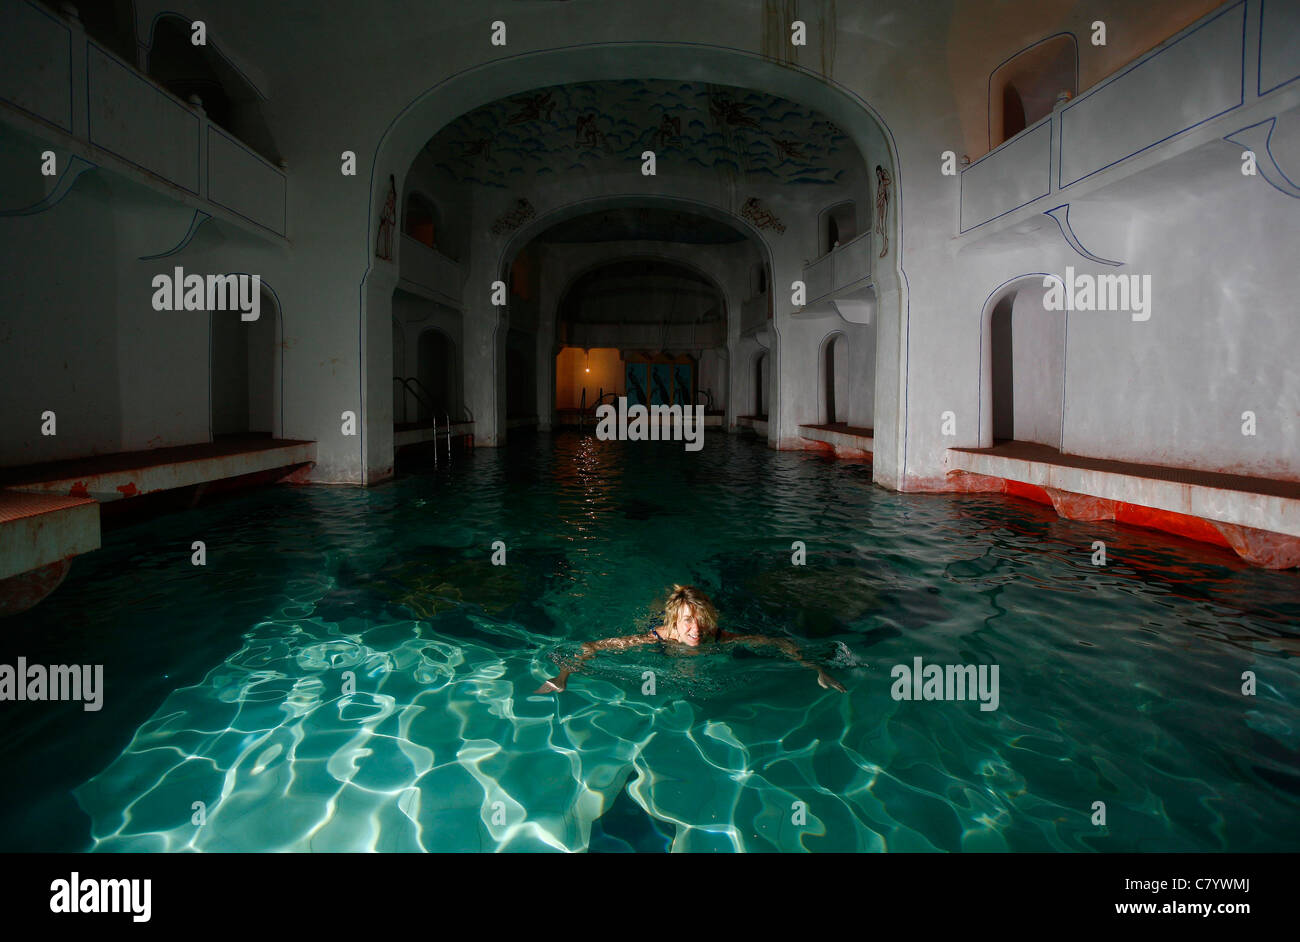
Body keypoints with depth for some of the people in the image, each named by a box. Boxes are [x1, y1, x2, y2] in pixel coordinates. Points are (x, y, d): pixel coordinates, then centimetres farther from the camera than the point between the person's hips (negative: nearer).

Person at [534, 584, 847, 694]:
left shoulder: (719, 638, -42)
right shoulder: (655, 639, -46)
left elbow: (779, 643, -33)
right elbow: (590, 646, -40)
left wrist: (815, 669, -42)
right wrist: (563, 676, -52)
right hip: (657, 627, -1)